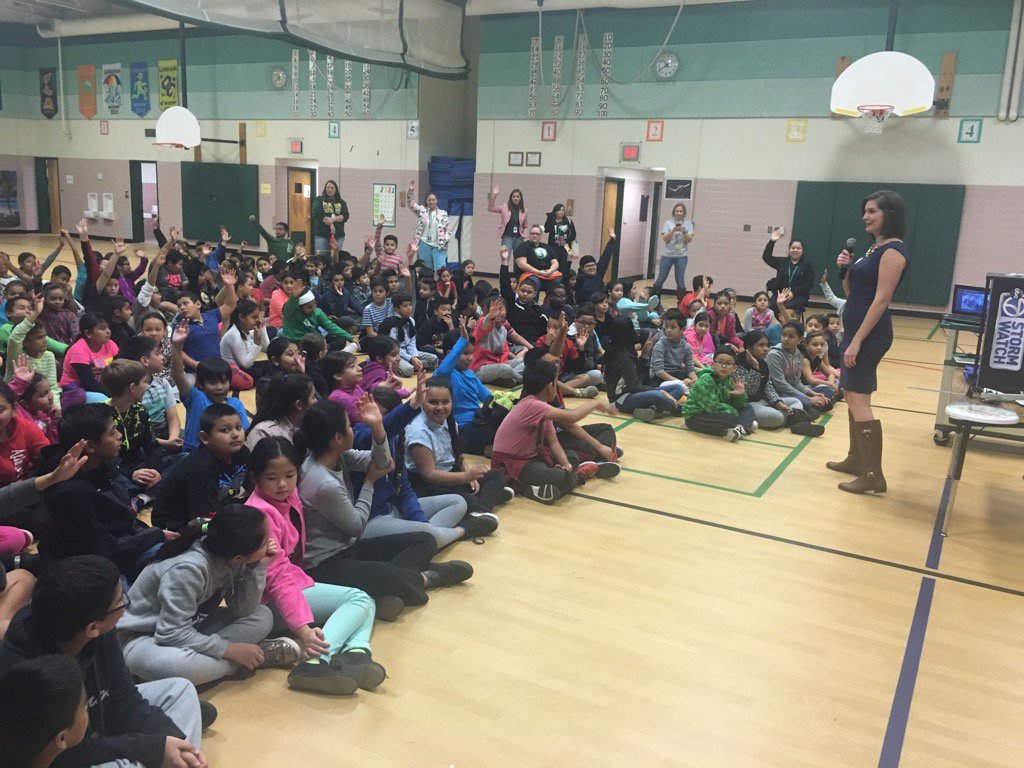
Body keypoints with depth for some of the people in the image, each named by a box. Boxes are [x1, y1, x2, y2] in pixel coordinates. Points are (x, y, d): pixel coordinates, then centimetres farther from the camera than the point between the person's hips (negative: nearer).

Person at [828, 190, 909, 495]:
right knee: (853, 395, 17)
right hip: (856, 329, 10)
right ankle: (856, 459, 29)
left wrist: (857, 341, -22)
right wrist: (846, 268, 0)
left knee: (858, 399, -12)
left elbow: (881, 299, -19)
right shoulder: (874, 248, 15)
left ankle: (873, 475, -11)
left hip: (869, 333, -10)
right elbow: (851, 292, 19)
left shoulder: (893, 250, -13)